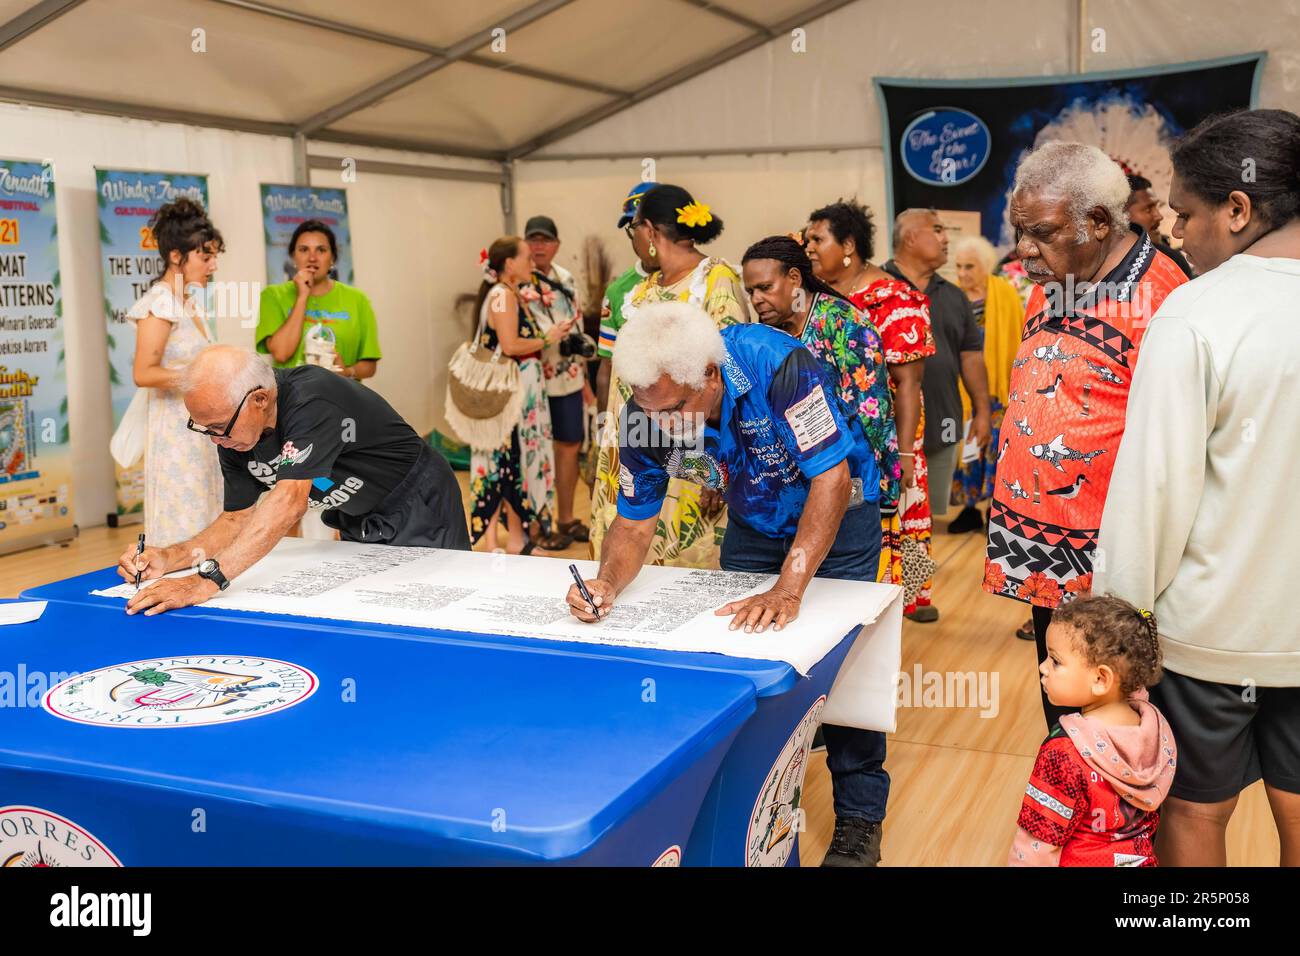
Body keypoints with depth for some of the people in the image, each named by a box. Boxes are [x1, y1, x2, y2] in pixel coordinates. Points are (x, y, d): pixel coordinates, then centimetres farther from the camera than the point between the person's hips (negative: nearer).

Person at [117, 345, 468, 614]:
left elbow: (290, 501, -46)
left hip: (418, 507, -7)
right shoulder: (233, 433, -10)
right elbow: (238, 519, -3)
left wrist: (208, 580, -53)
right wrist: (170, 558, -21)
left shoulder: (311, 398, -35)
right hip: (359, 527, 7)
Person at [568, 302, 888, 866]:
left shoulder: (778, 366, -38)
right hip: (754, 521, 4)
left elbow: (832, 479, -37)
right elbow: (635, 523, -14)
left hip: (836, 510, -4)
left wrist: (788, 590, -44)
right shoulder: (648, 414, -23)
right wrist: (608, 583, -36)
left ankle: (859, 817, 11)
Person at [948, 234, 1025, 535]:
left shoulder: (1005, 293, -4)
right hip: (961, 389, 2)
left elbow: (1019, 339, -3)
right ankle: (970, 509, 15)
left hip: (998, 389, -2)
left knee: (997, 448, 2)